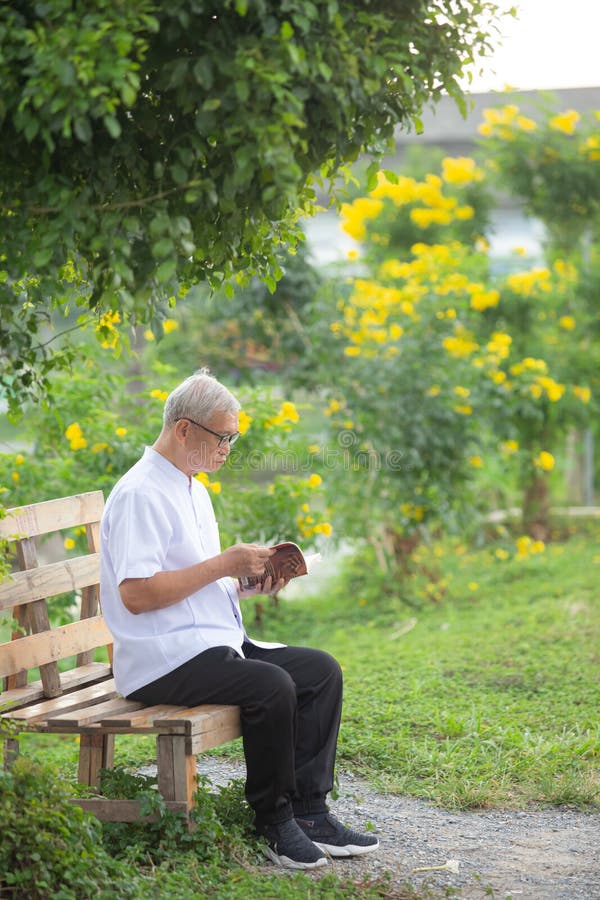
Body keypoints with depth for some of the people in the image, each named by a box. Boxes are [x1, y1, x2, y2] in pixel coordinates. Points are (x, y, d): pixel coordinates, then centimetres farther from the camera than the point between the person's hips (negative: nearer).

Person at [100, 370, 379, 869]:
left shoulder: (194, 489, 19)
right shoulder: (141, 494, -14)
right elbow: (135, 594, -23)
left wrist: (251, 583, 5)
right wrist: (223, 565, -17)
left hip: (220, 642, 10)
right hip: (163, 661, -10)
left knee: (322, 669, -3)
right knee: (271, 686, -29)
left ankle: (309, 812, -5)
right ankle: (274, 822, -13)